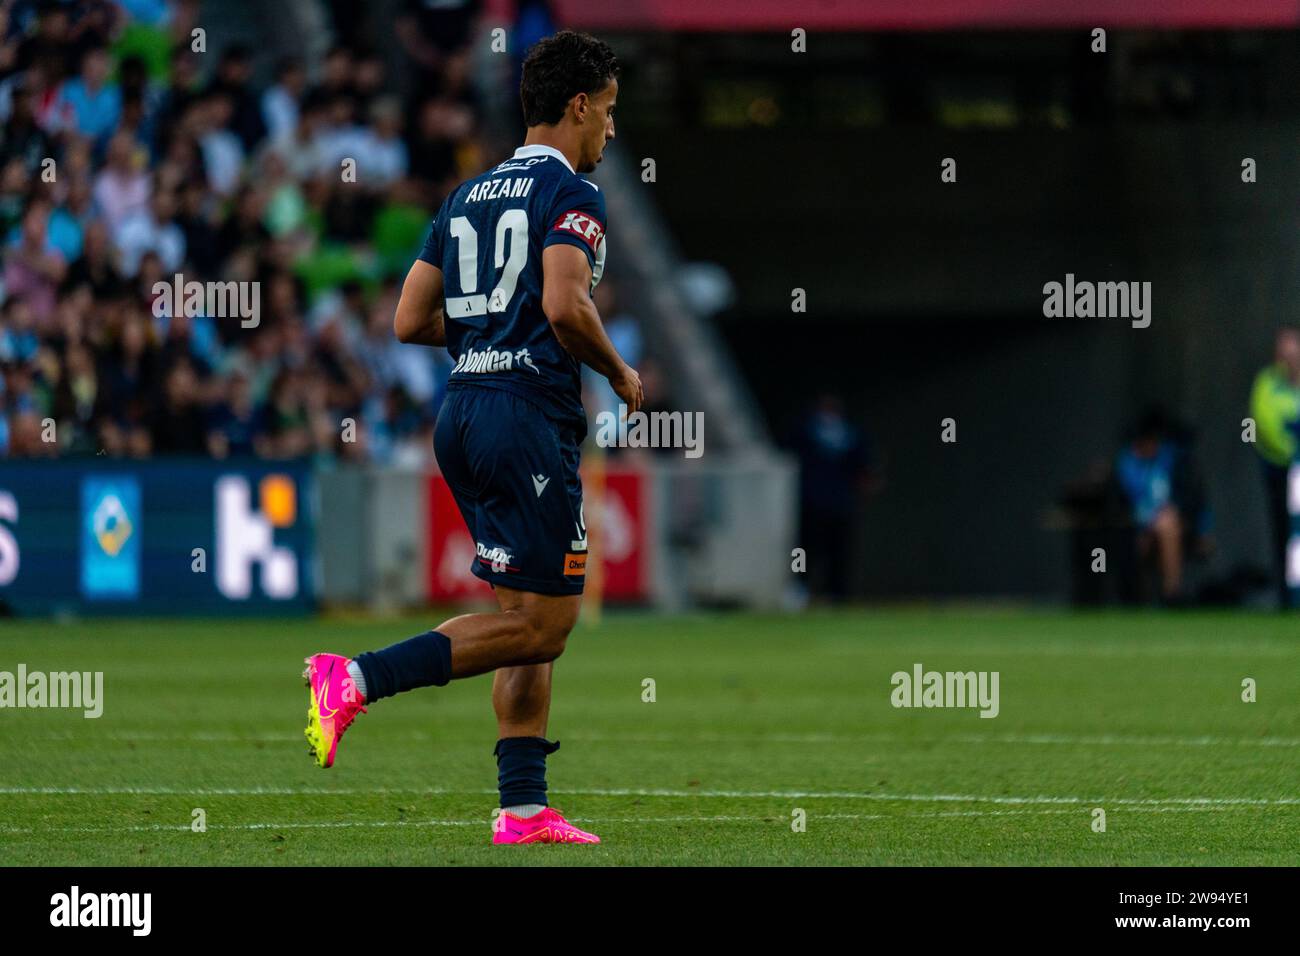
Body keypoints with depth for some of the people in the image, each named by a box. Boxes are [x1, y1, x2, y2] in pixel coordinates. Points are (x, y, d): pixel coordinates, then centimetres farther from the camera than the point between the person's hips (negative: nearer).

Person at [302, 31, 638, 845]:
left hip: (464, 411, 9)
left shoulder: (467, 197, 17)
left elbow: (411, 321, 14)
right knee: (540, 621, -7)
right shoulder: (571, 193, -6)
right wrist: (620, 374, -4)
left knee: (541, 620, 11)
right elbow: (566, 304, -21)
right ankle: (358, 679, -18)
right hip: (529, 417, -9)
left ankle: (524, 808, 7)